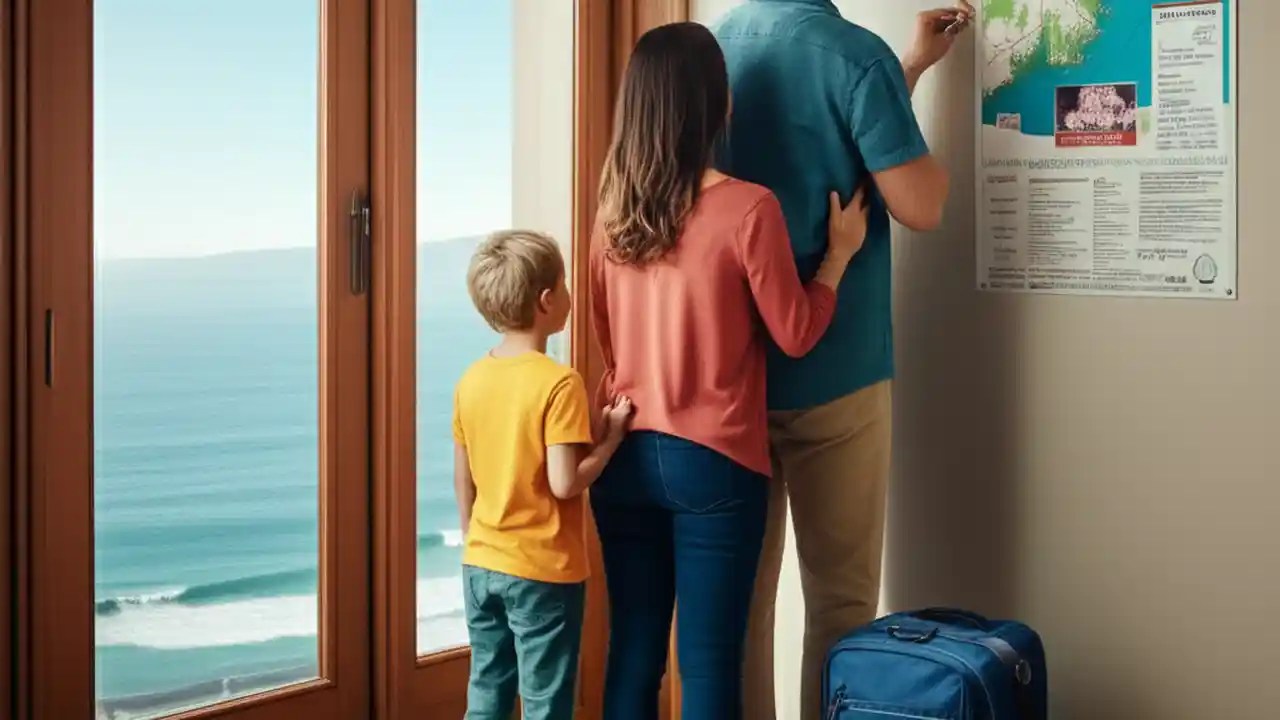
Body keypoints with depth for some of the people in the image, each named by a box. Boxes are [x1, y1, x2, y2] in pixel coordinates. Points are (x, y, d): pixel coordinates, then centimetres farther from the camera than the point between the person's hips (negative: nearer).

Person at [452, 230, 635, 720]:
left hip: (481, 566, 6)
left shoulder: (471, 379, 3)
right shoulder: (559, 383, -17)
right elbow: (564, 483, -22)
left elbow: (463, 481, 9)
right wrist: (611, 439, -9)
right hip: (543, 570, -6)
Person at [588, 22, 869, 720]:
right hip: (713, 461, -5)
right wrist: (840, 252, 9)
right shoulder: (749, 208, -13)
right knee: (708, 662, 2)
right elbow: (795, 334, -3)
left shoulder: (614, 211, 3)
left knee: (632, 654, 11)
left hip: (625, 455, 5)